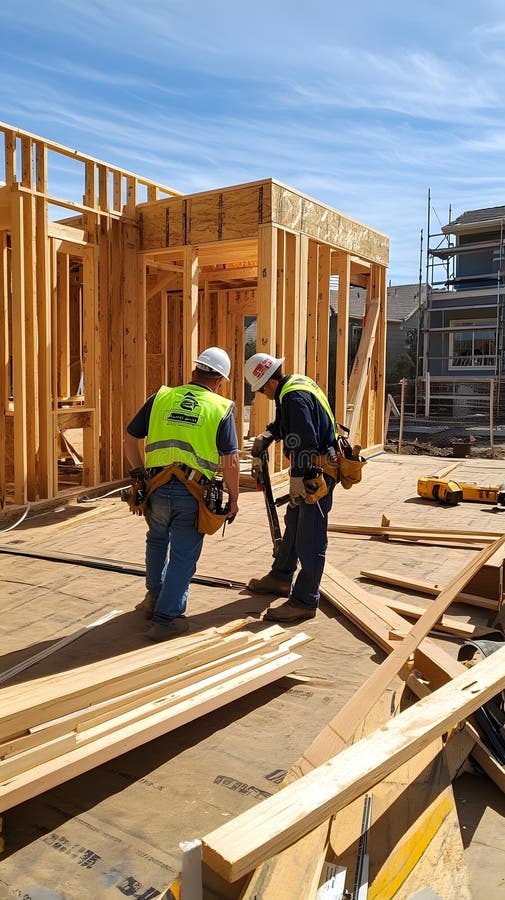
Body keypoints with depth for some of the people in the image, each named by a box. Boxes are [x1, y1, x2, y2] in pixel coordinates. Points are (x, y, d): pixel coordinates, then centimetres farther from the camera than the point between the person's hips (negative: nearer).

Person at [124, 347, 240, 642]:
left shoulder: (161, 397, 4)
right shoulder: (222, 408, -4)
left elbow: (131, 438, 9)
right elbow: (230, 461, -9)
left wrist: (139, 471, 21)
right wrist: (234, 499, 3)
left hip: (157, 488, 3)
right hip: (192, 495, -3)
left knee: (157, 540, 29)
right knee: (183, 556, 11)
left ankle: (154, 598, 42)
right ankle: (167, 618, 15)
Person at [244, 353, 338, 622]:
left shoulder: (295, 397, -22)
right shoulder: (296, 384, 11)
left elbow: (305, 441, -28)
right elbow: (285, 421, 27)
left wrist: (297, 477, -25)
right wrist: (267, 434, 13)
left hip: (317, 473, -11)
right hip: (313, 469, 11)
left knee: (310, 538, -5)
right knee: (293, 526, 23)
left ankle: (304, 602, 2)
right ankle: (281, 578, 39)